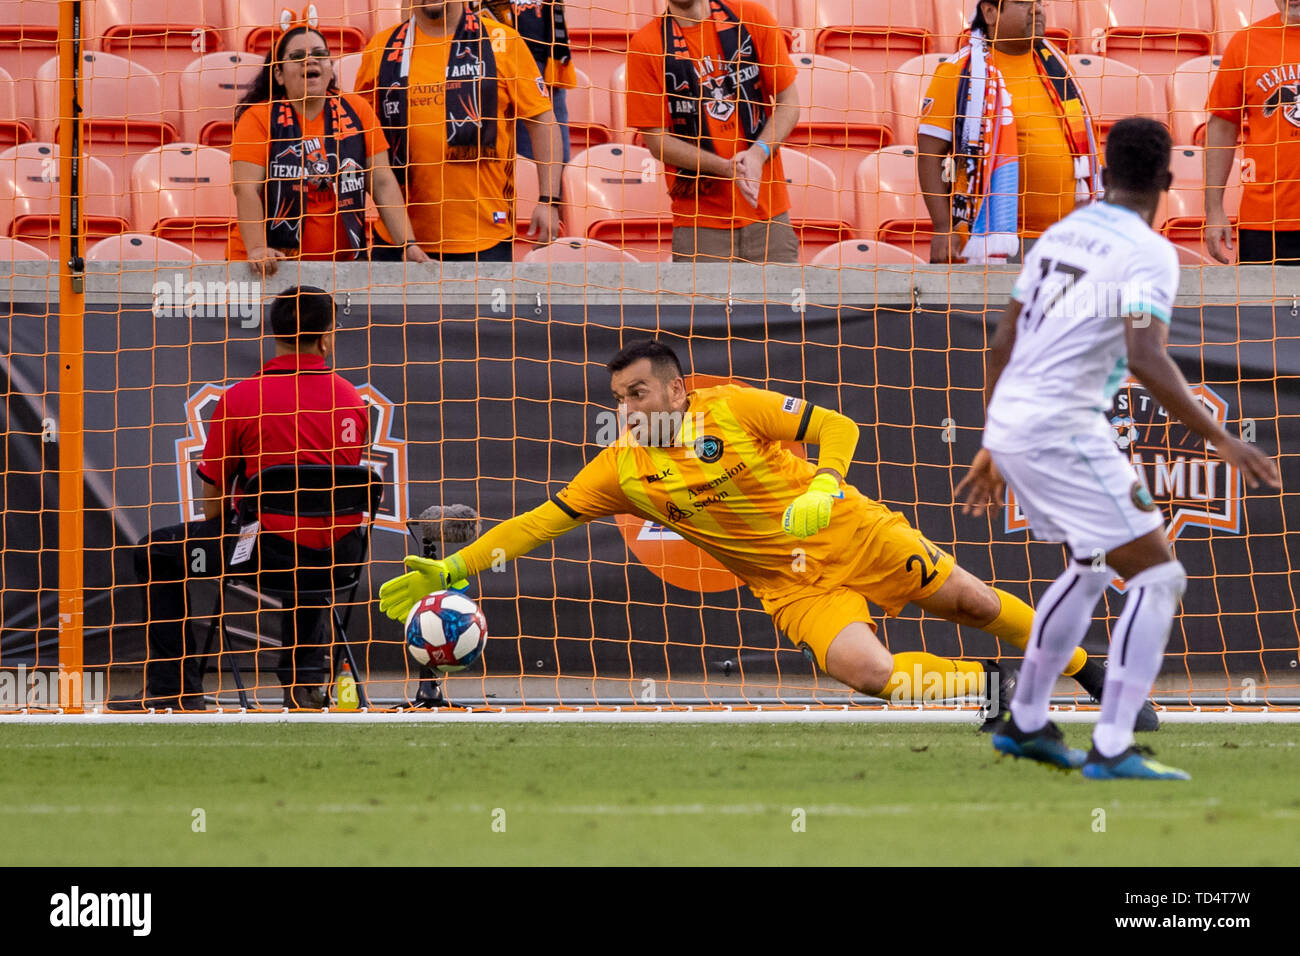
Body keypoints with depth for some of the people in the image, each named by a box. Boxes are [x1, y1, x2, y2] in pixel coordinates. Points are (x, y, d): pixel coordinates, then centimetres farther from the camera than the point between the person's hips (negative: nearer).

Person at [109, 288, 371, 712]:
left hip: (270, 548, -5)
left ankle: (175, 687, 12)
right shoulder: (352, 399, 4)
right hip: (341, 549, 5)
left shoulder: (240, 398, -9)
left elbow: (212, 497, -2)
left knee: (155, 555, 14)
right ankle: (305, 681, 34)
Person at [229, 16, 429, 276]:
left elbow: (383, 184, 6)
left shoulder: (357, 111, 8)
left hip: (343, 262, 3)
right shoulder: (258, 118, -1)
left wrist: (409, 245, -4)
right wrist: (256, 249, -25)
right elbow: (246, 189, -11)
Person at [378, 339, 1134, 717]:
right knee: (865, 671, -25)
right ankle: (998, 688, -6)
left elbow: (837, 428, -11)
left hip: (851, 535, -1)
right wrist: (453, 569, -7)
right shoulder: (623, 469, -3)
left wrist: (823, 488, -30)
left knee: (970, 601, 2)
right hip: (792, 587, 1)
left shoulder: (732, 409, -11)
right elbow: (541, 523, 0)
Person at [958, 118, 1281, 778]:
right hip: (1062, 430, -9)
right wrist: (1217, 438, -21)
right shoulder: (1148, 253, -10)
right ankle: (1112, 748, -11)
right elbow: (1146, 359, -24)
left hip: (1009, 425, 9)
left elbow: (1002, 344, 19)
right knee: (1158, 576, -4)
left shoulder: (1059, 234, 15)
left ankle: (1024, 723, 31)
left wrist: (994, 449, 27)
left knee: (1093, 567, 27)